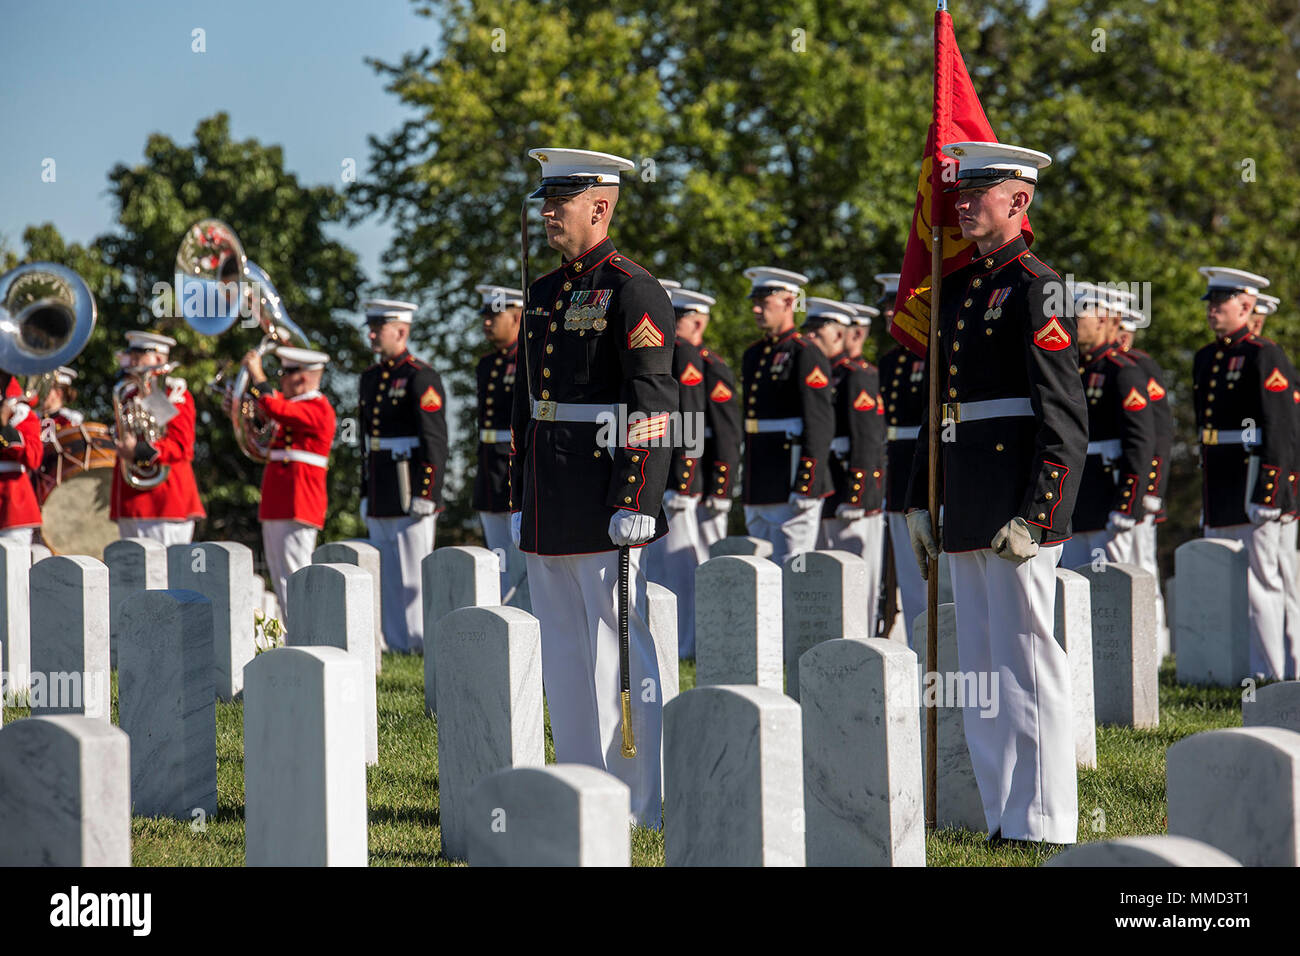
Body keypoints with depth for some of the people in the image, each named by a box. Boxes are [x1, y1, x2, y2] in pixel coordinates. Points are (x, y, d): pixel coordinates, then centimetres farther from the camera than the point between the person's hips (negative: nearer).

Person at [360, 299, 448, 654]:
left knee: (413, 574, -6)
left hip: (410, 495, -8)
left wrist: (425, 494, -19)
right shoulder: (370, 378, 17)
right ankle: (397, 642, 14)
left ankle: (423, 643, -2)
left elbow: (435, 440, -14)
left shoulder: (421, 378, -9)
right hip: (380, 500, 8)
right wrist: (366, 495, 19)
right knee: (387, 577, 10)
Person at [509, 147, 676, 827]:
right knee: (563, 649, 11)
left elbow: (652, 405, -15)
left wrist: (636, 502, -20)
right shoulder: (544, 293, 16)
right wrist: (520, 499, 18)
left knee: (618, 645, -5)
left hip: (603, 502, -8)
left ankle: (641, 801, 0)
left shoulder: (633, 292, -9)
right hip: (548, 504, 8)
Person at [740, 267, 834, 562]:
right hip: (760, 489, 9)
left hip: (791, 487, -9)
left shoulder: (806, 355, -8)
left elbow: (820, 425, -14)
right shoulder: (753, 356, 18)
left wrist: (805, 487, -20)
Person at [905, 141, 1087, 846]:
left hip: (1016, 503, -9)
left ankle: (1042, 826, -4)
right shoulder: (957, 288, 17)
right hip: (966, 510, 9)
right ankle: (1003, 817, 17)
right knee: (980, 668, 11)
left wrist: (1031, 516, -19)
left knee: (1025, 660, -7)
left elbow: (1064, 417, -14)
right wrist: (919, 499, 18)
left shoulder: (1034, 287, -8)